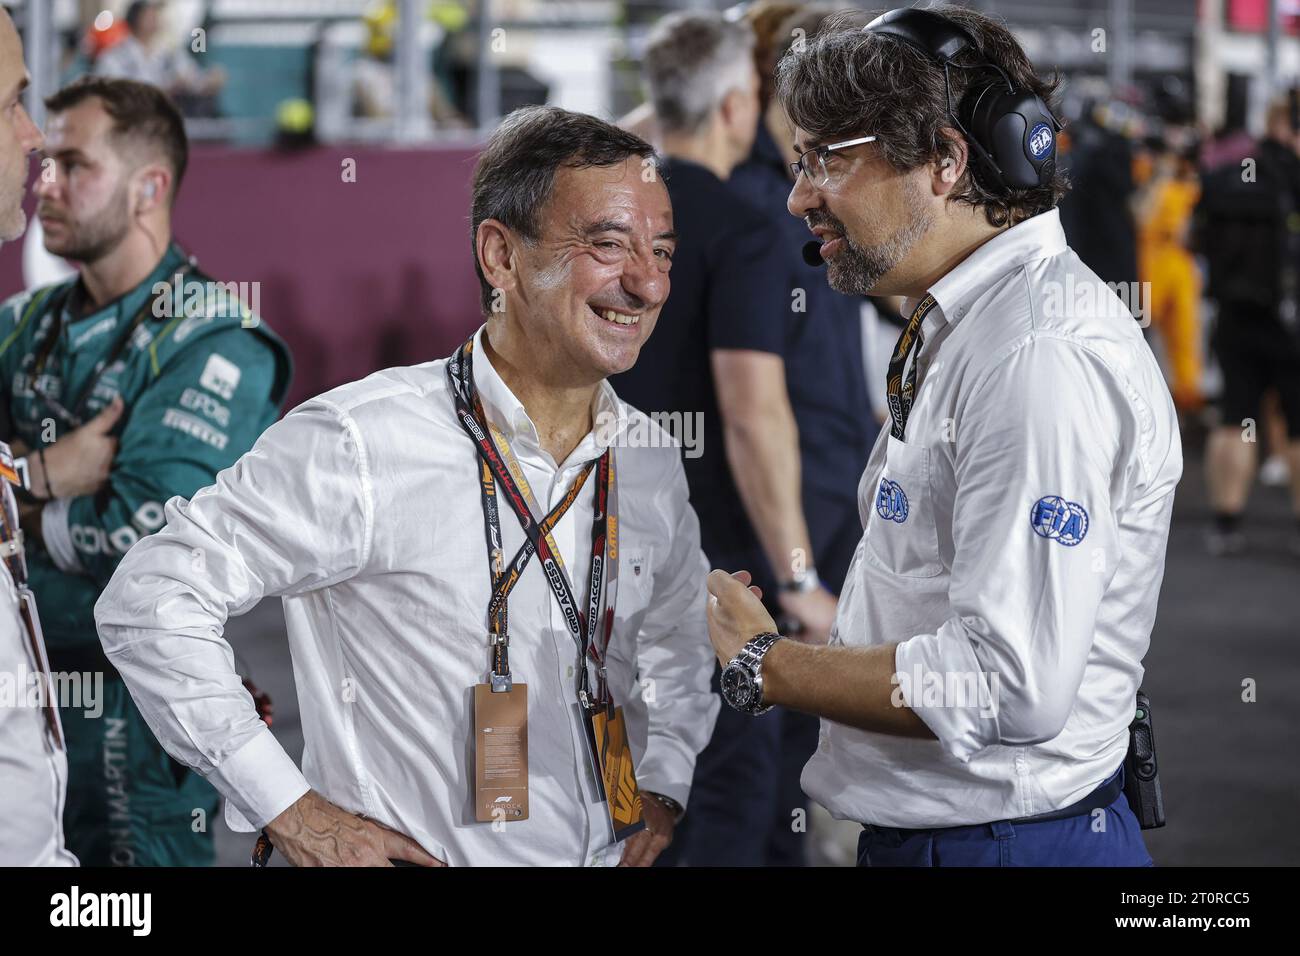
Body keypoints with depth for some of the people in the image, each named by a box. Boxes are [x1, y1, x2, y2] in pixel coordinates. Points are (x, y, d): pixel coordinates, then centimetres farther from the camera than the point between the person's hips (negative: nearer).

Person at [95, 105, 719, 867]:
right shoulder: (362, 443, -19)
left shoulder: (651, 462, 1)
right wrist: (290, 812, -18)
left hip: (613, 856, 6)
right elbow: (151, 602, -18)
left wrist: (663, 783, 4)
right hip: (413, 858, -5)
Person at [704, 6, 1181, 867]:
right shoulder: (959, 330, 13)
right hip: (913, 830, 9)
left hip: (1006, 838, -9)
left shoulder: (1045, 355, -21)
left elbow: (1009, 689, -27)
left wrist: (763, 665, -17)